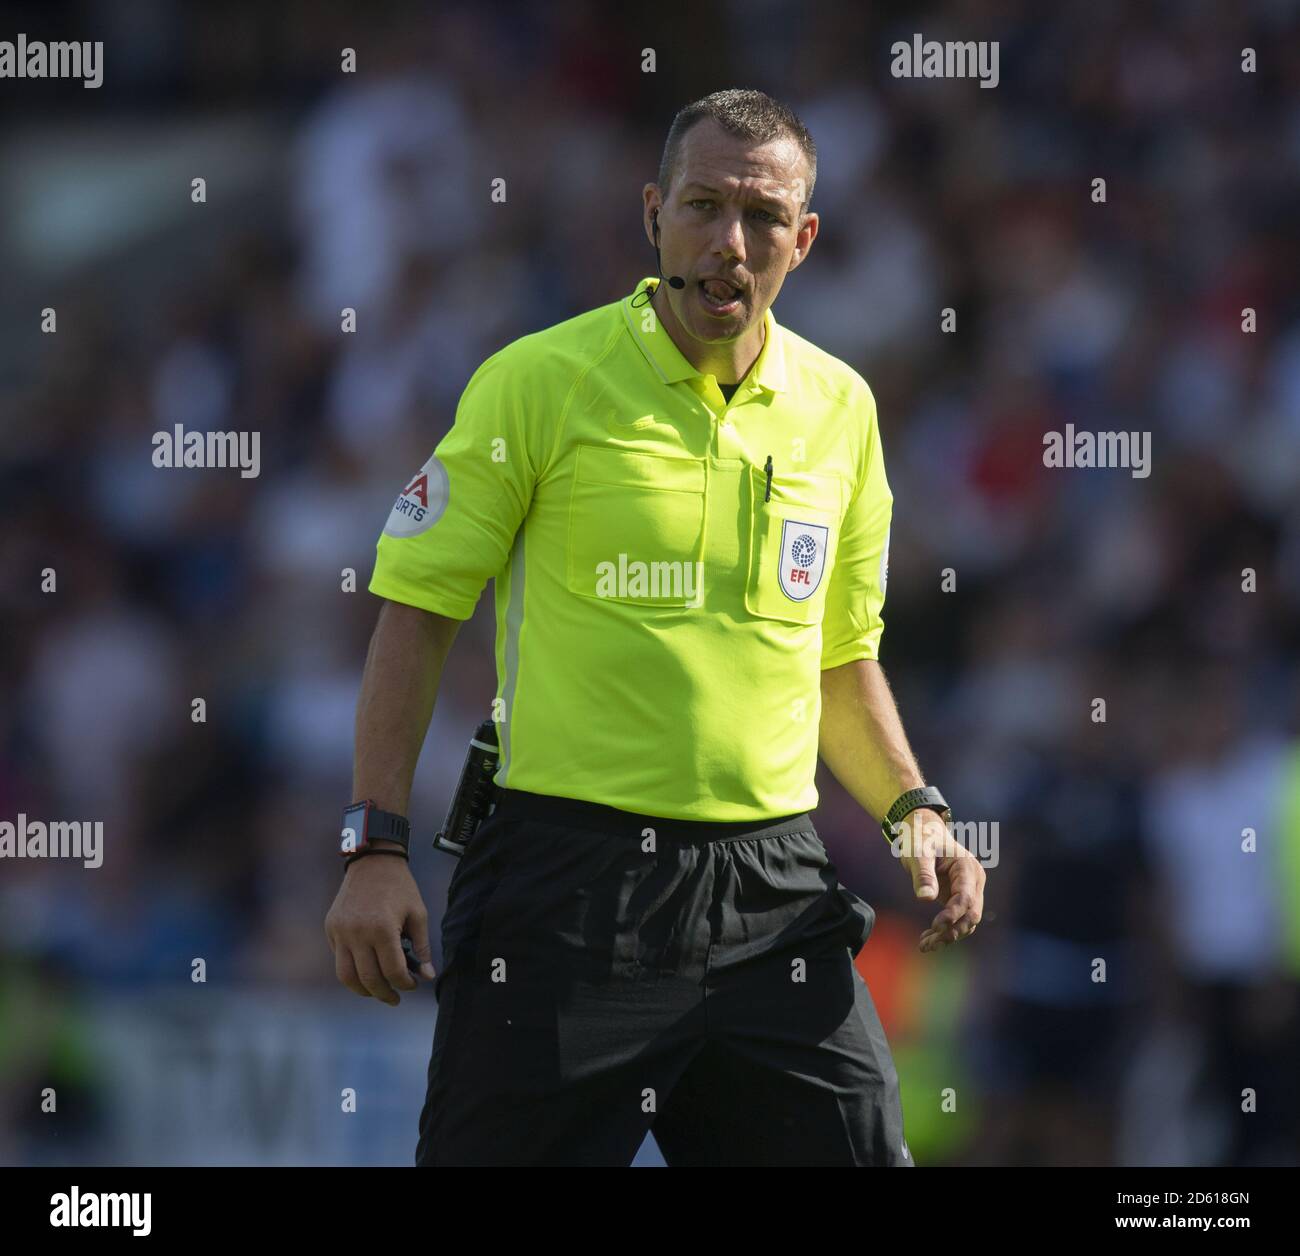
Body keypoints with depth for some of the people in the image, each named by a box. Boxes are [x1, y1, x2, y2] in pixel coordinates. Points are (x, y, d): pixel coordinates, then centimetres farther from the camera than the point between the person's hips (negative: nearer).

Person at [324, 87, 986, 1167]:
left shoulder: (839, 407, 11)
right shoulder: (536, 383, -3)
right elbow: (417, 611, -2)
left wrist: (911, 810, 7)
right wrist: (376, 846, -10)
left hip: (775, 900, 4)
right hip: (564, 889, -4)